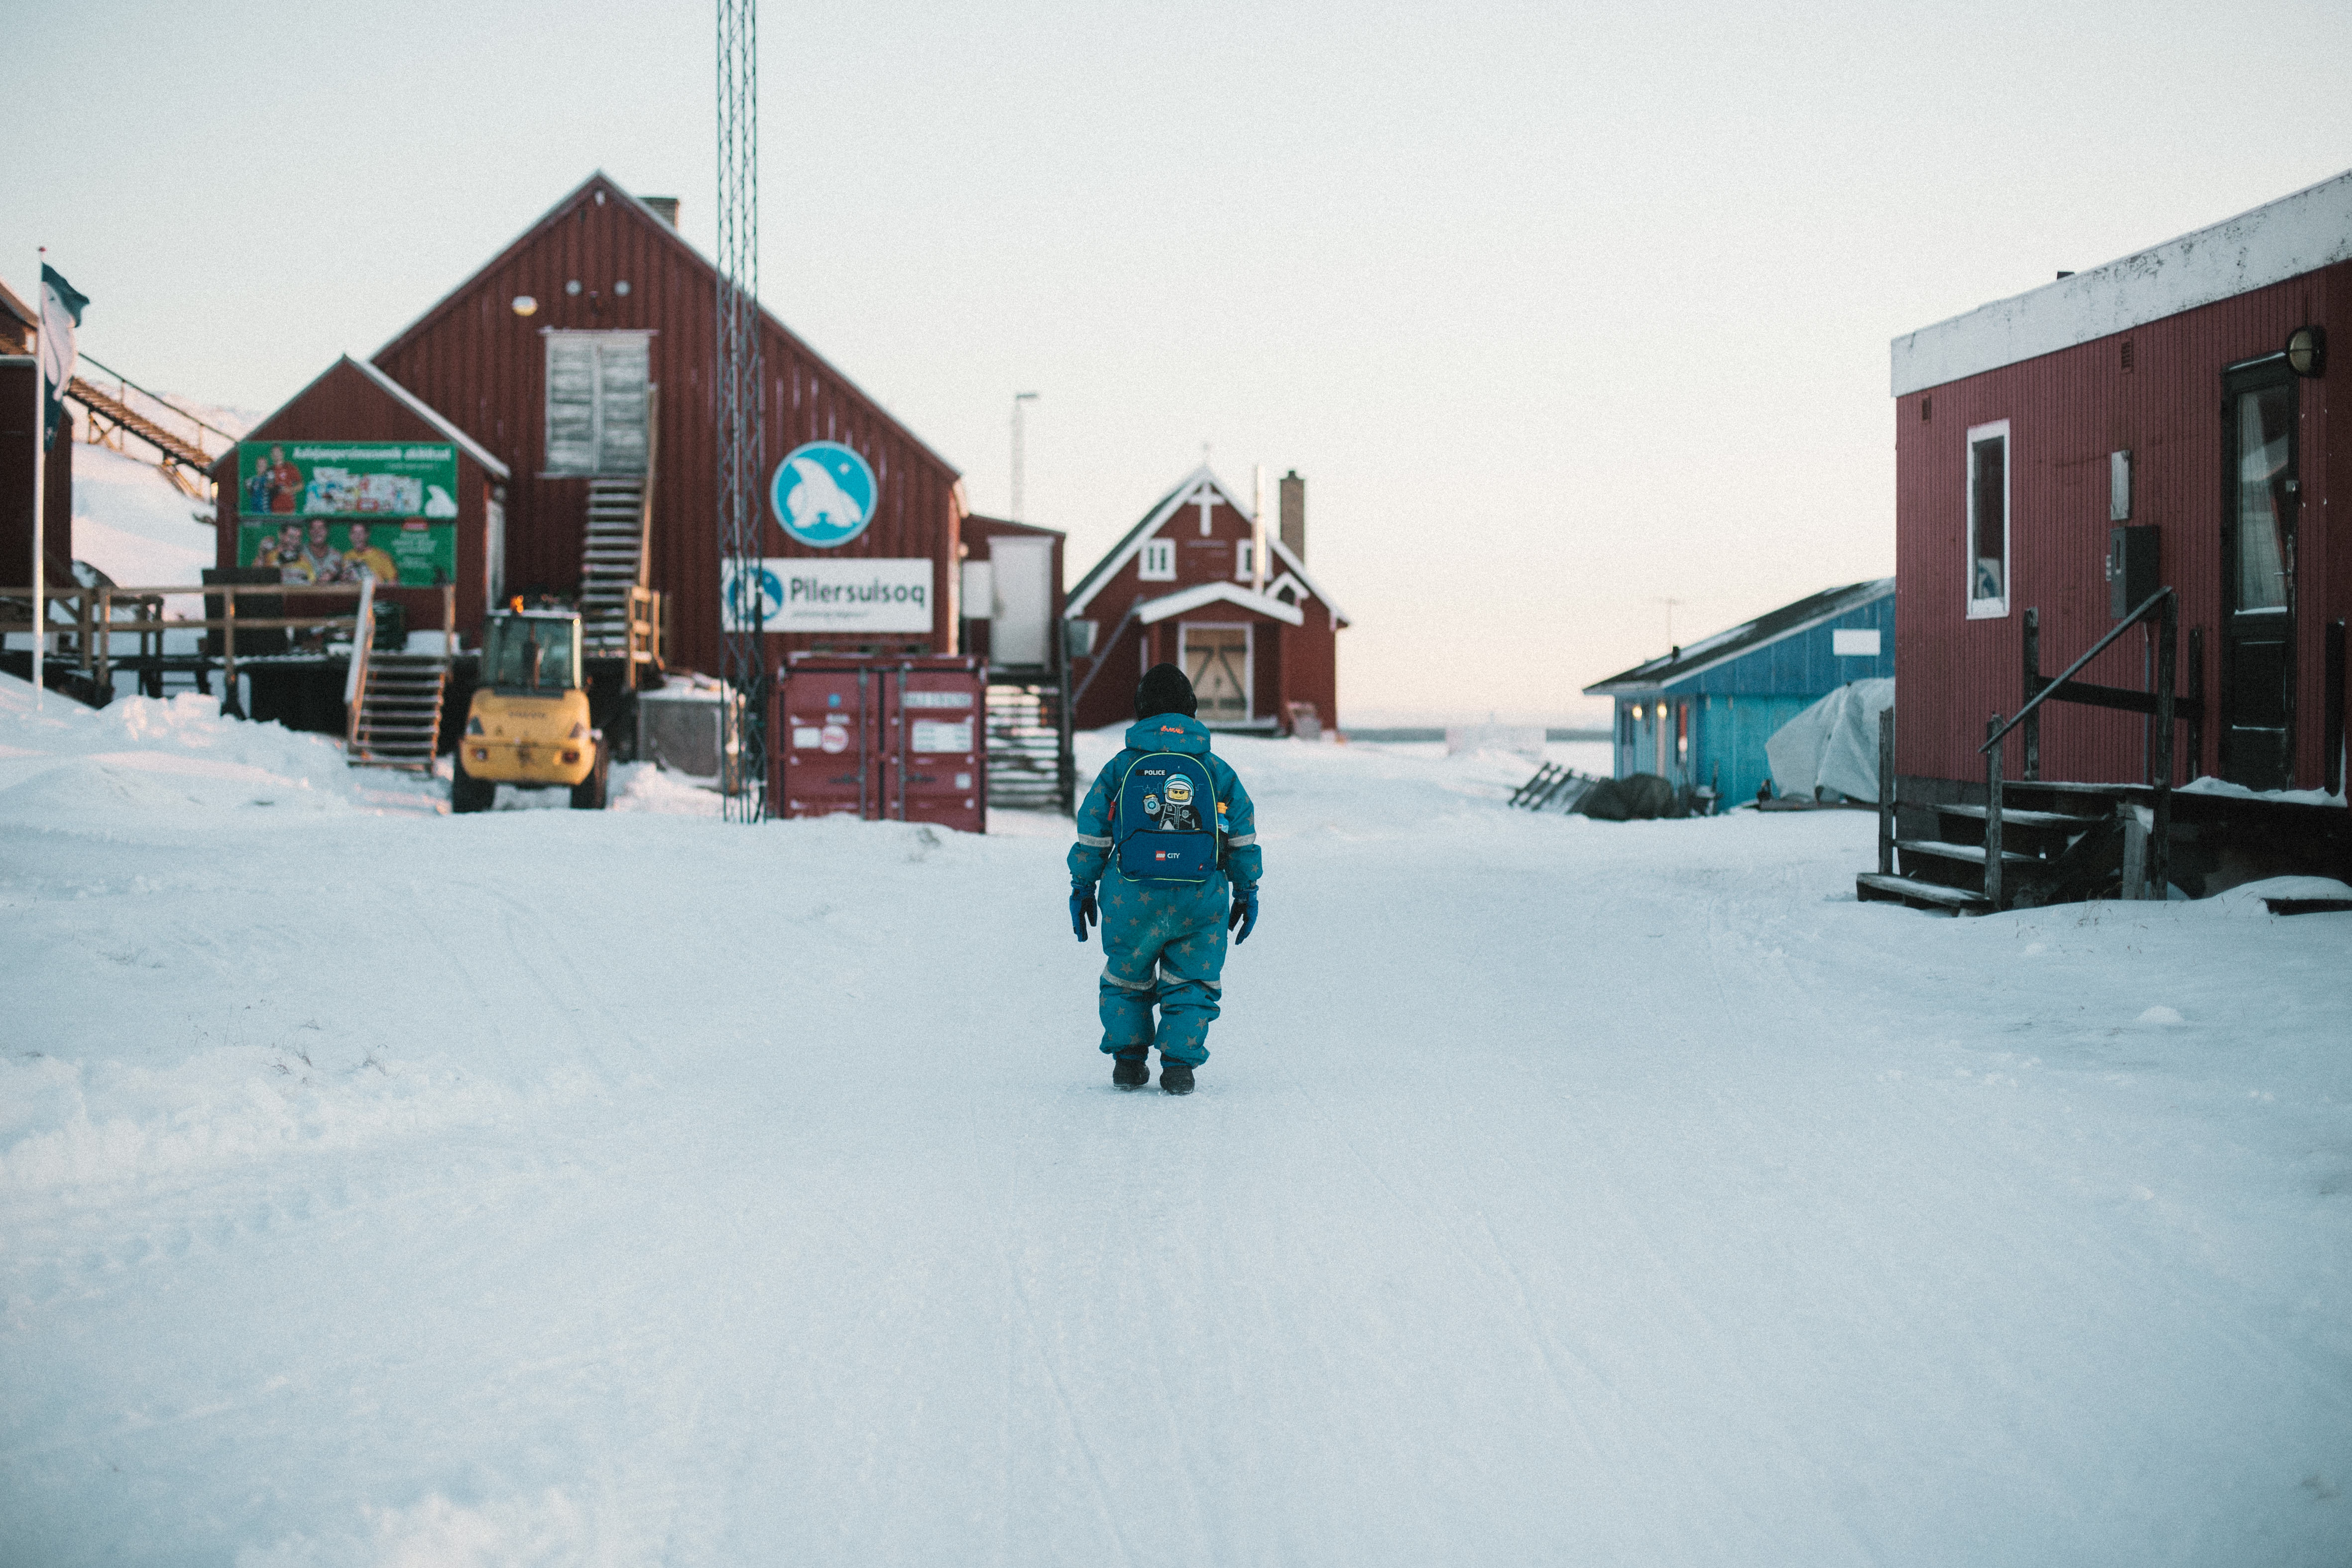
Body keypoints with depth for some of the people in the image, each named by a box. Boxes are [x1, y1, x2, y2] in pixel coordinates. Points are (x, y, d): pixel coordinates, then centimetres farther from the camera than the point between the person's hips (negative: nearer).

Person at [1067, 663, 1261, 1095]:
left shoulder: (1121, 767, 4)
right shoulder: (1216, 769, 5)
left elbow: (1091, 835, 4)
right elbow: (1244, 837, 6)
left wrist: (1082, 889, 12)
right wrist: (1247, 893, 13)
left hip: (1132, 898, 0)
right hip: (1201, 901, 0)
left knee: (1126, 979, 19)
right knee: (1192, 984, 9)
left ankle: (1128, 1059, 15)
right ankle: (1179, 1064, -2)